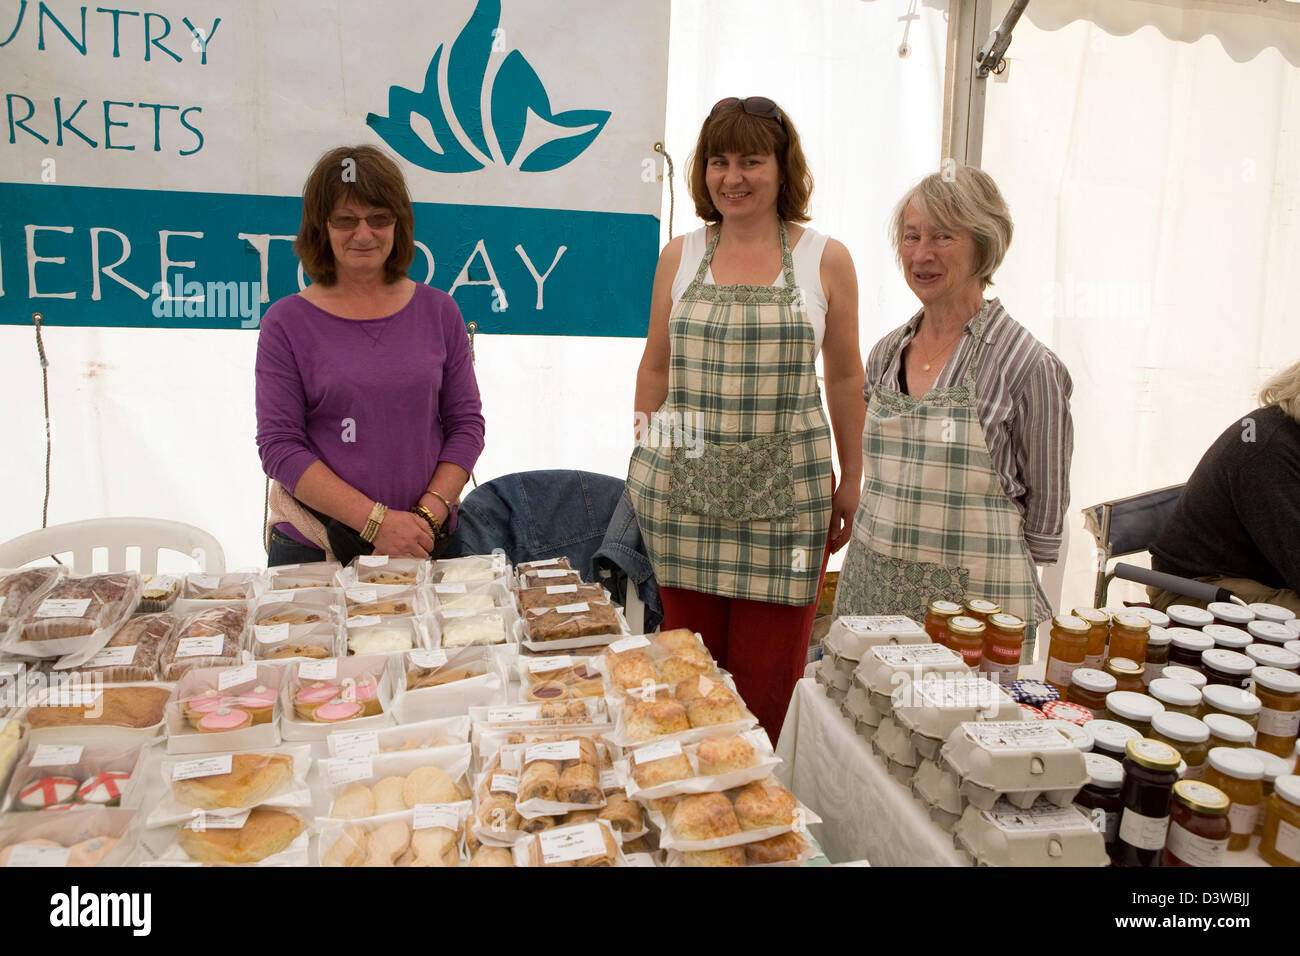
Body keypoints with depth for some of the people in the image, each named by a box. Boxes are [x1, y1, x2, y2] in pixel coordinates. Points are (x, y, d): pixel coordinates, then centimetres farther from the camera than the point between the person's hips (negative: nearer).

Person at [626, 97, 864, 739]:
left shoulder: (825, 260, 4)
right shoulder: (678, 257, 9)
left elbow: (845, 377, 8)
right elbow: (655, 369, 13)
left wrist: (851, 480, 7)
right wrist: (645, 460, 9)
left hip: (782, 493, -1)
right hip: (684, 487, 2)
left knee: (769, 673, 2)